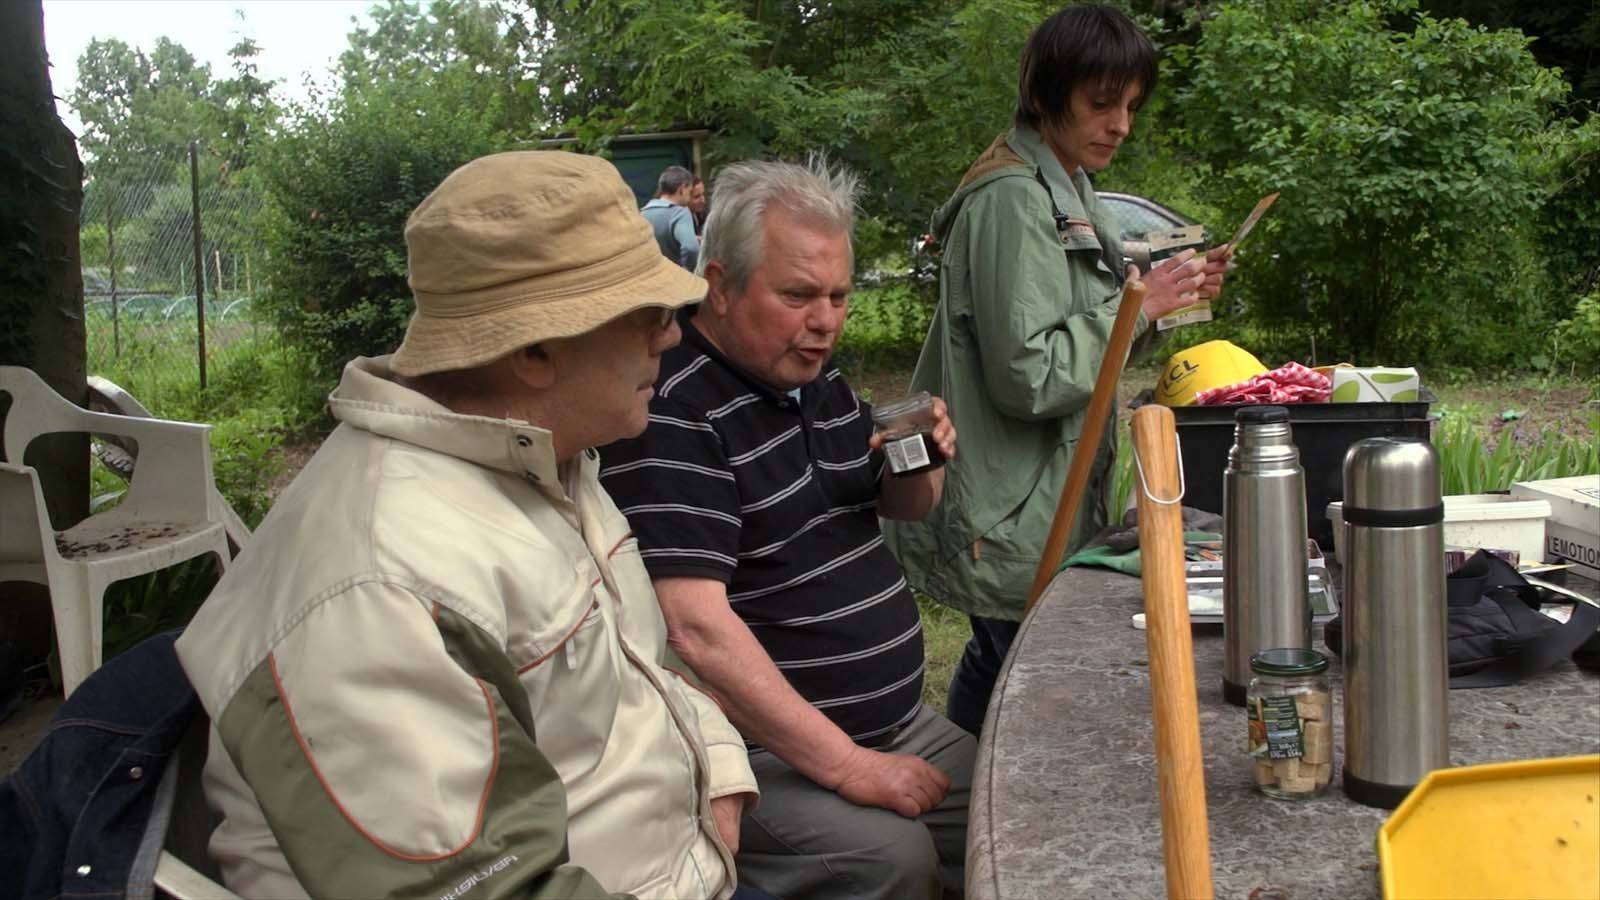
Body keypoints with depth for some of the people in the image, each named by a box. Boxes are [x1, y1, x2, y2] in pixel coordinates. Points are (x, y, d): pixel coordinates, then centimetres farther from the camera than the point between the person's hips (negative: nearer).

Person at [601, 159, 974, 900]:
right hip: (761, 751, -8)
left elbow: (902, 505, 22)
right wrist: (846, 765, -26)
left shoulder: (812, 372, 9)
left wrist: (921, 462, -3)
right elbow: (696, 629, -26)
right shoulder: (670, 412, -19)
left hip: (897, 721, 9)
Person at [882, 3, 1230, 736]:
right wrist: (1141, 306, -17)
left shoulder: (1066, 191, 14)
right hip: (1011, 525, -10)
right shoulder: (1013, 200, -18)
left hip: (1048, 505, 10)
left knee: (996, 671, 19)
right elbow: (1027, 375, -23)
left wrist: (1165, 296, 4)